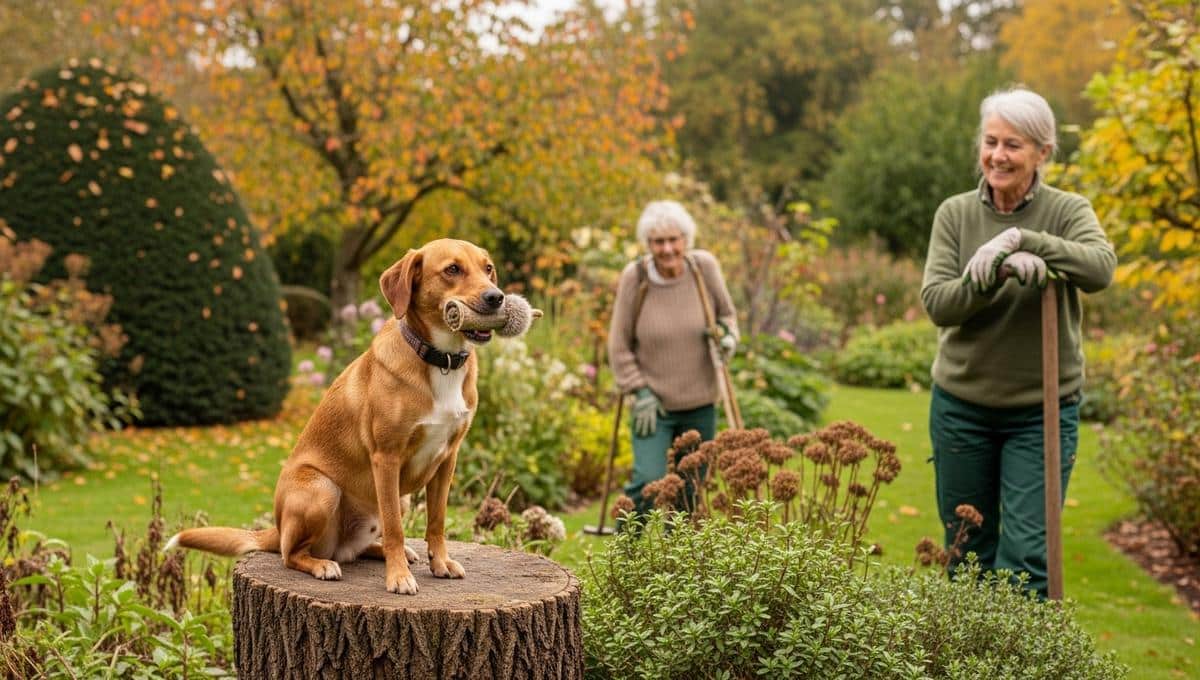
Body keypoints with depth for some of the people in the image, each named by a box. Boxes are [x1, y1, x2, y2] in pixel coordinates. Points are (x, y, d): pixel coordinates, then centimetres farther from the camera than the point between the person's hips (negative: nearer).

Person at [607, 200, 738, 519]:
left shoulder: (704, 266, -6)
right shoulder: (635, 277, -12)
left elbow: (726, 313, 11)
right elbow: (619, 344, -4)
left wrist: (727, 334, -11)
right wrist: (640, 392, -9)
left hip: (700, 403, 3)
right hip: (653, 404, -3)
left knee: (692, 487, 13)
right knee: (648, 481, -17)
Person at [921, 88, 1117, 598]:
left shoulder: (1067, 211, -5)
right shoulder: (955, 214, -1)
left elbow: (1100, 269, -26)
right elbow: (936, 302, -13)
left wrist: (1021, 240, -37)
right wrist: (1001, 270, -29)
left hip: (1042, 410, -2)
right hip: (961, 406, 2)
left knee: (1026, 558, -6)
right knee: (967, 555, 13)